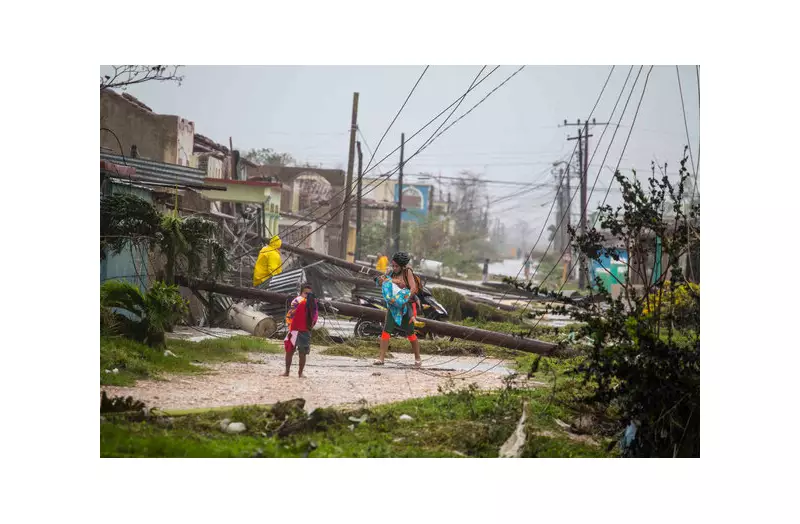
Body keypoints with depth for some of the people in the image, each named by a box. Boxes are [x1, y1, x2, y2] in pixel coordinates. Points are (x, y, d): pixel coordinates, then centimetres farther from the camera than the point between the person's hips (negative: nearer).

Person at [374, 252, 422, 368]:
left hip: (407, 306, -4)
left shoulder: (407, 272, -6)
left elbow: (414, 288, -15)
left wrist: (405, 300, -23)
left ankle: (417, 358, 19)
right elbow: (386, 291, 12)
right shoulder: (392, 274, 6)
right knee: (386, 330, -10)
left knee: (410, 333, 2)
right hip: (393, 306, 4)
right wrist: (383, 283, -8)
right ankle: (381, 358, -12)